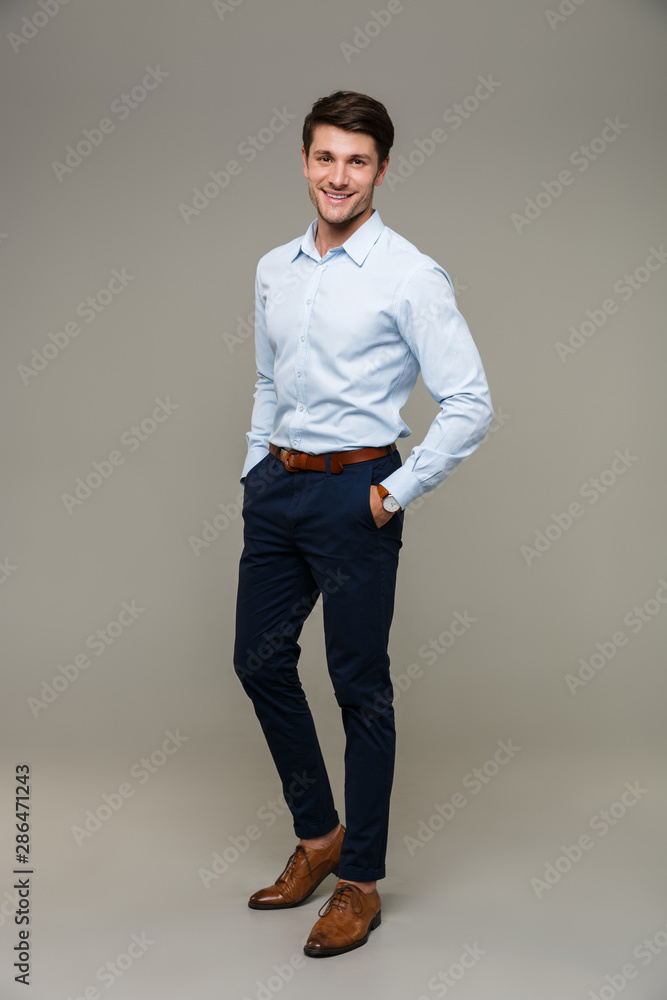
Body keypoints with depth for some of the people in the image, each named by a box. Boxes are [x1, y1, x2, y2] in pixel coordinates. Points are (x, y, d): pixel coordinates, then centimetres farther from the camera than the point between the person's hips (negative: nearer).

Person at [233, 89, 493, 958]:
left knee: (360, 687, 2)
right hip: (275, 486, 7)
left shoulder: (411, 277, -10)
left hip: (353, 493, -7)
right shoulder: (274, 270, 10)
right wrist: (256, 471, 14)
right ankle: (318, 834, 33)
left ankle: (361, 880, 20)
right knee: (260, 660, 13)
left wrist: (399, 492, -12)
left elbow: (471, 404, -12)